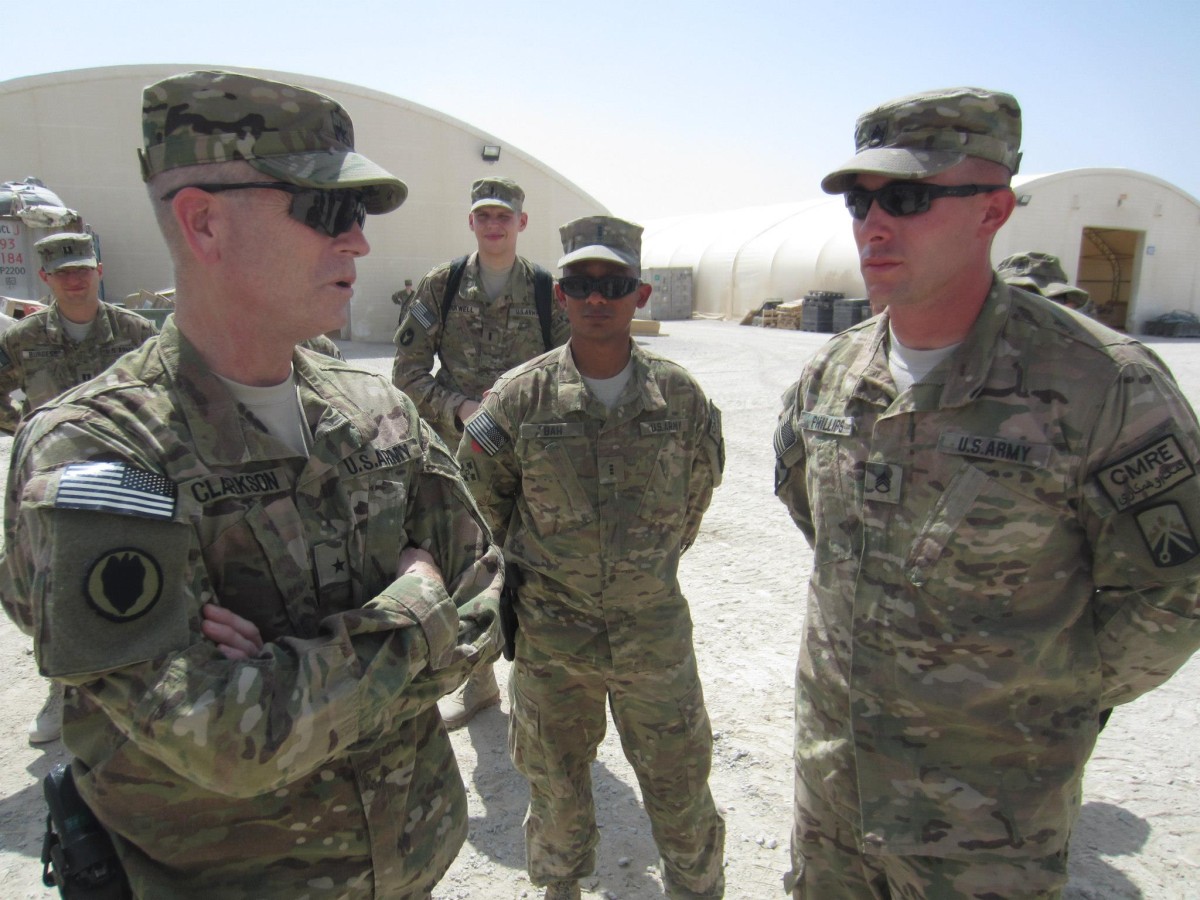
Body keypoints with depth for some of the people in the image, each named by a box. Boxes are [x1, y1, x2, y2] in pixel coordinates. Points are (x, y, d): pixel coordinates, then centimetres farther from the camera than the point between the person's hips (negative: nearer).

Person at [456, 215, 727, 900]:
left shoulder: (679, 394, -6)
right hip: (550, 637, 0)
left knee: (681, 786, 15)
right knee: (557, 785, 20)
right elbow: (476, 493, 4)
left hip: (655, 630, 1)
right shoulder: (521, 397, -11)